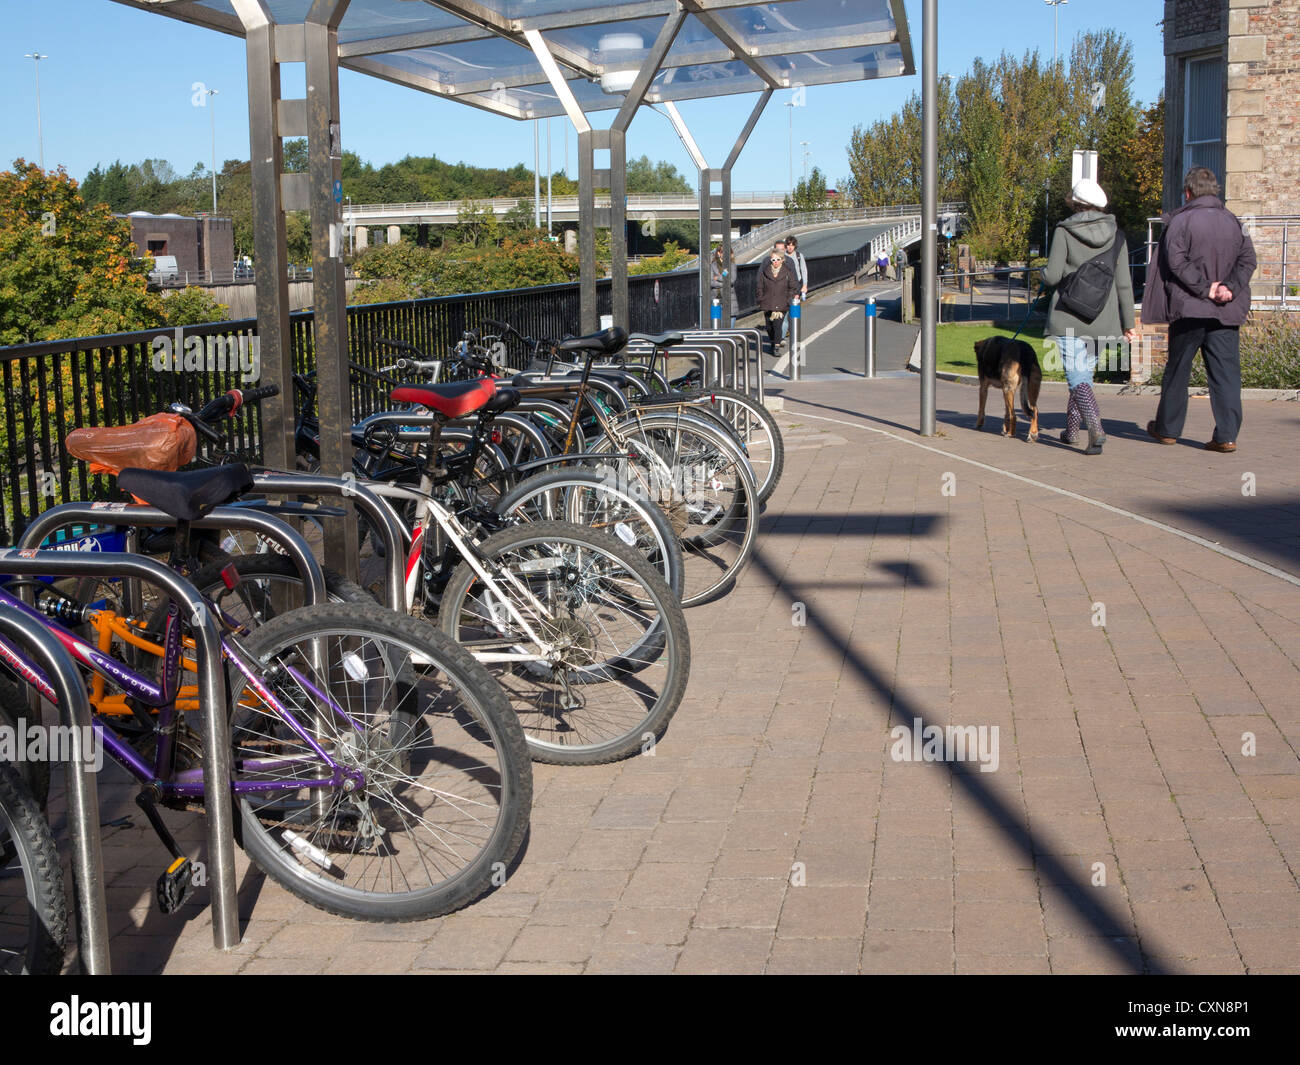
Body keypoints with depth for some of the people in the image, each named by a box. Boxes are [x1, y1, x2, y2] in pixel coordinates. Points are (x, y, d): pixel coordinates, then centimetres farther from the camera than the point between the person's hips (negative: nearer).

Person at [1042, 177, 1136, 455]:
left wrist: (1044, 273, 14)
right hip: (1102, 317, 4)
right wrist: (1128, 323, 6)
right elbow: (1124, 283, 2)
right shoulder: (1115, 234, 3)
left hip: (1069, 316, -4)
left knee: (1077, 376, -5)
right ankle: (1071, 428, 31)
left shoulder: (1064, 232, -7)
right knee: (1085, 372, 20)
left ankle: (1095, 427, -25)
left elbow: (1052, 276, -11)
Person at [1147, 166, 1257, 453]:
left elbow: (1177, 263, -15)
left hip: (1189, 309, -3)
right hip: (1227, 312, 3)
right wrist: (1230, 287, -8)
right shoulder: (1233, 221, 10)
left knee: (1177, 370, 10)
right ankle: (1227, 435, -6)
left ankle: (1167, 428, 20)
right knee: (1226, 372, 2)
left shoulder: (1181, 220, -4)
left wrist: (1204, 288, -13)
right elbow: (1248, 259, 2)